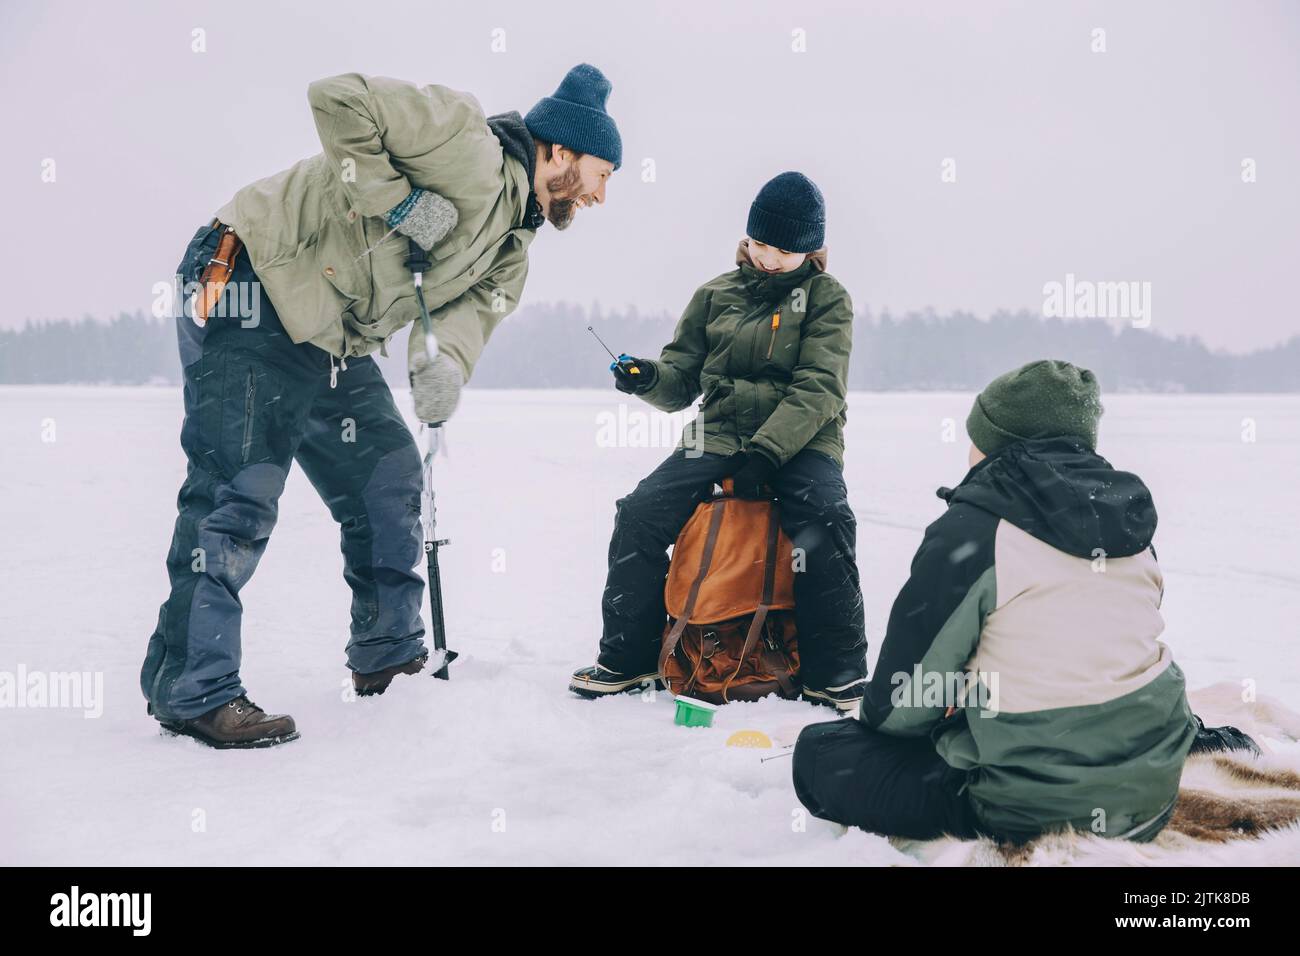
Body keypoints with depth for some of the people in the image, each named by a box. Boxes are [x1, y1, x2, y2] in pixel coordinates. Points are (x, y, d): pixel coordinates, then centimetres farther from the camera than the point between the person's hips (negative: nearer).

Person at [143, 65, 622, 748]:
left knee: (389, 480, 11)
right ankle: (192, 688, -7)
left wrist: (444, 364, -22)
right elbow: (339, 99, -21)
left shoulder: (511, 244, 14)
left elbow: (469, 306, -1)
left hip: (336, 342, 10)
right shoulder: (469, 149, -14)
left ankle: (387, 657, 25)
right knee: (240, 488, -13)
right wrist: (397, 200, -24)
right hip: (254, 291, -10)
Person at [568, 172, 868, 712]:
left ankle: (837, 673, -19)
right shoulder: (716, 294, 13)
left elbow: (817, 391, -9)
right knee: (639, 515, -17)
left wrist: (765, 454, -22)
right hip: (719, 437, 3)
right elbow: (682, 381, 13)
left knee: (825, 524, -32)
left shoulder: (826, 299, 3)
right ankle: (628, 658, -1)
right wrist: (649, 378, -12)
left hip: (799, 443, -3)